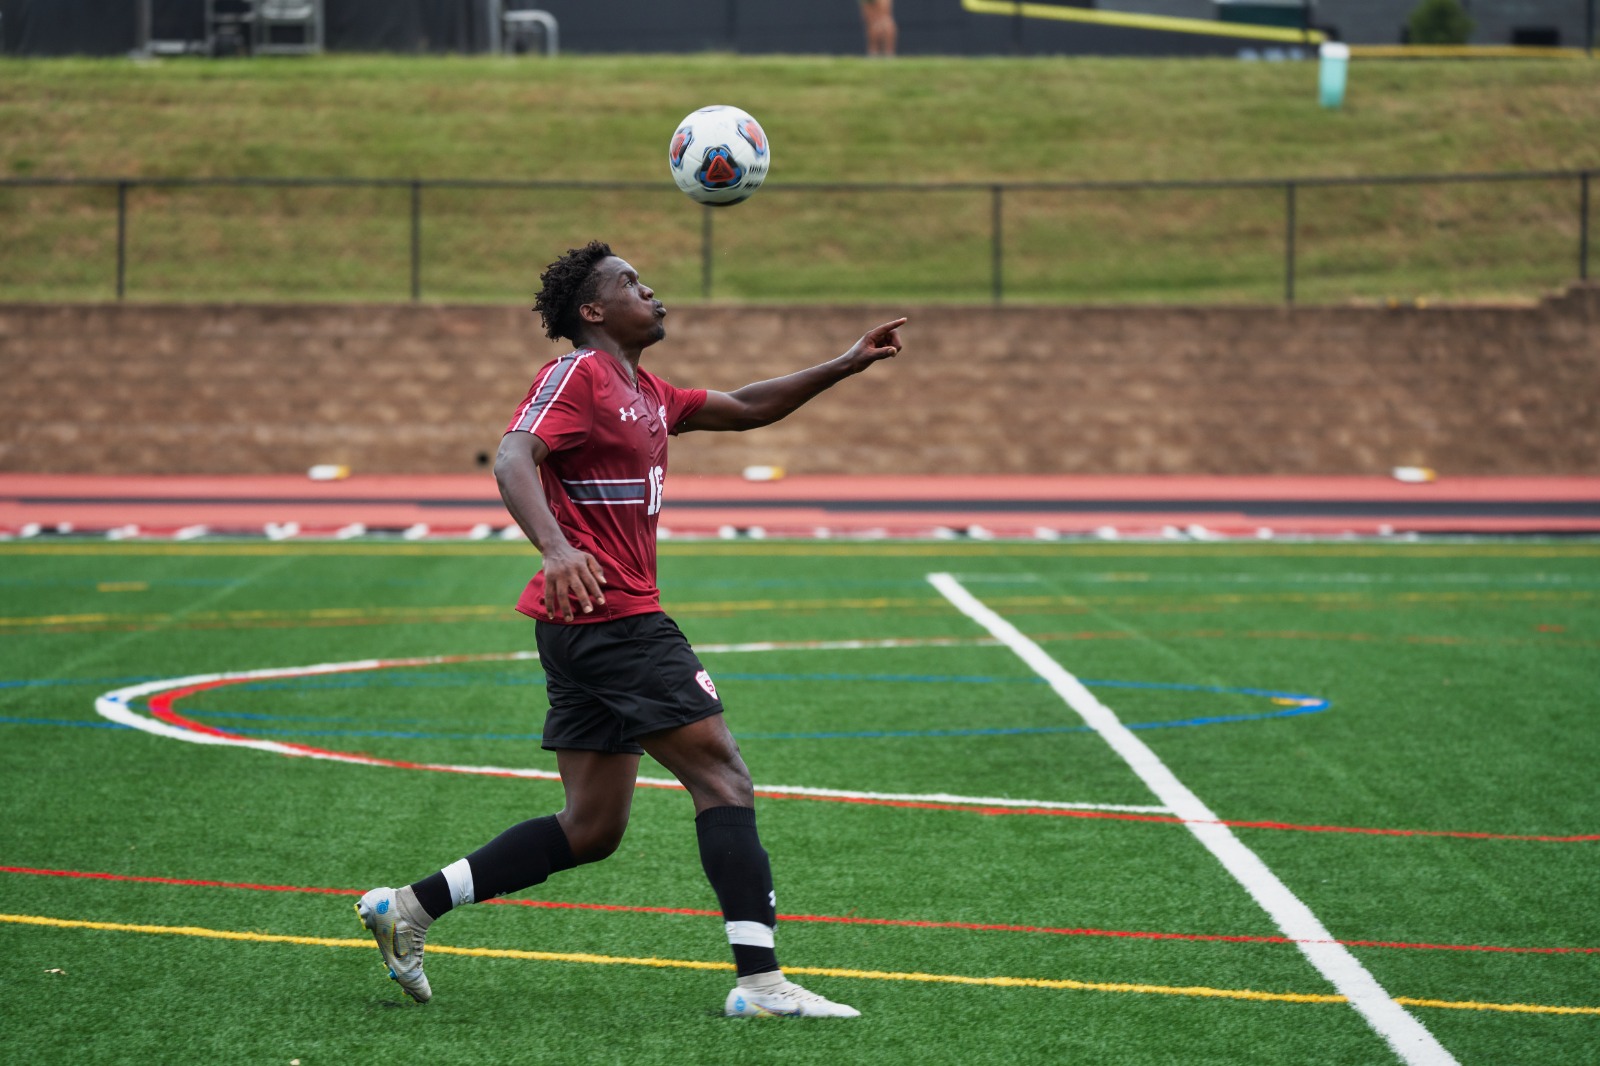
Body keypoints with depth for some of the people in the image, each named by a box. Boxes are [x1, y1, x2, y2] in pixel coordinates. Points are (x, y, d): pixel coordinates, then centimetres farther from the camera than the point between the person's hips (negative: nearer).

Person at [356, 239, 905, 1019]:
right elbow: (512, 461, -22)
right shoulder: (578, 375, -8)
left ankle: (410, 908, 11)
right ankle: (759, 983, -12)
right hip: (611, 615, -10)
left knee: (592, 828, 10)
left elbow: (744, 409, 31)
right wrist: (555, 548, -39)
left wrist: (844, 366, 24)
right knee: (723, 778, -9)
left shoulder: (645, 394, 21)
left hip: (589, 629, 10)